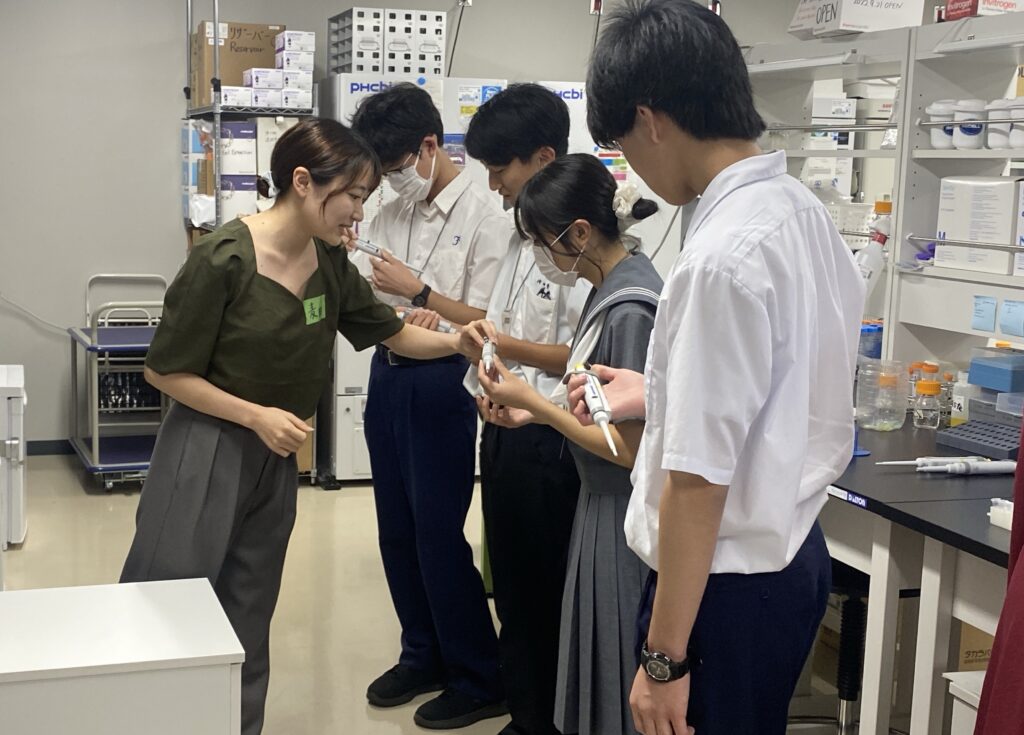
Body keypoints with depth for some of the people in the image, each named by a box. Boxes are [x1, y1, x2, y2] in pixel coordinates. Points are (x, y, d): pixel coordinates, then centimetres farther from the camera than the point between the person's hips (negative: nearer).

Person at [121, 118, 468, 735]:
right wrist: (256, 416, -19)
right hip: (206, 454, -6)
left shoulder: (330, 263, 0)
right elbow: (165, 371, -13)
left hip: (275, 462, 6)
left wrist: (459, 342, -4)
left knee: (248, 624, 15)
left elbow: (394, 333, 11)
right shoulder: (224, 258, -19)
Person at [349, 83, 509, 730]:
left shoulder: (484, 214, -11)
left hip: (442, 384, -7)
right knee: (397, 529, 13)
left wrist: (417, 290, -15)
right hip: (389, 373, 7)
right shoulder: (390, 214, 9)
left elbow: (487, 322, -15)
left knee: (438, 532, -2)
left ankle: (481, 681, 12)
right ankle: (424, 656, 30)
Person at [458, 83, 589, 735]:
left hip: (545, 440, -9)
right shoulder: (525, 232, 10)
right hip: (505, 431, 9)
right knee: (512, 590, 19)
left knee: (545, 600, 6)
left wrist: (506, 348, -21)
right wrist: (489, 378, 3)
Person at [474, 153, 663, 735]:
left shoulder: (629, 310, -23)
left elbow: (632, 447, -21)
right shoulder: (614, 286, 5)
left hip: (622, 518, -9)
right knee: (596, 668, 20)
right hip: (606, 506, 9)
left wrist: (532, 400, -14)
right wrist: (536, 412, 4)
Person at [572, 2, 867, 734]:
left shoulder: (722, 256, -24)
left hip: (728, 584, -9)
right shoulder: (804, 212, 3)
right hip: (791, 555, 9)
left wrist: (663, 658, -18)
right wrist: (660, 397, 24)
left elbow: (699, 478, -24)